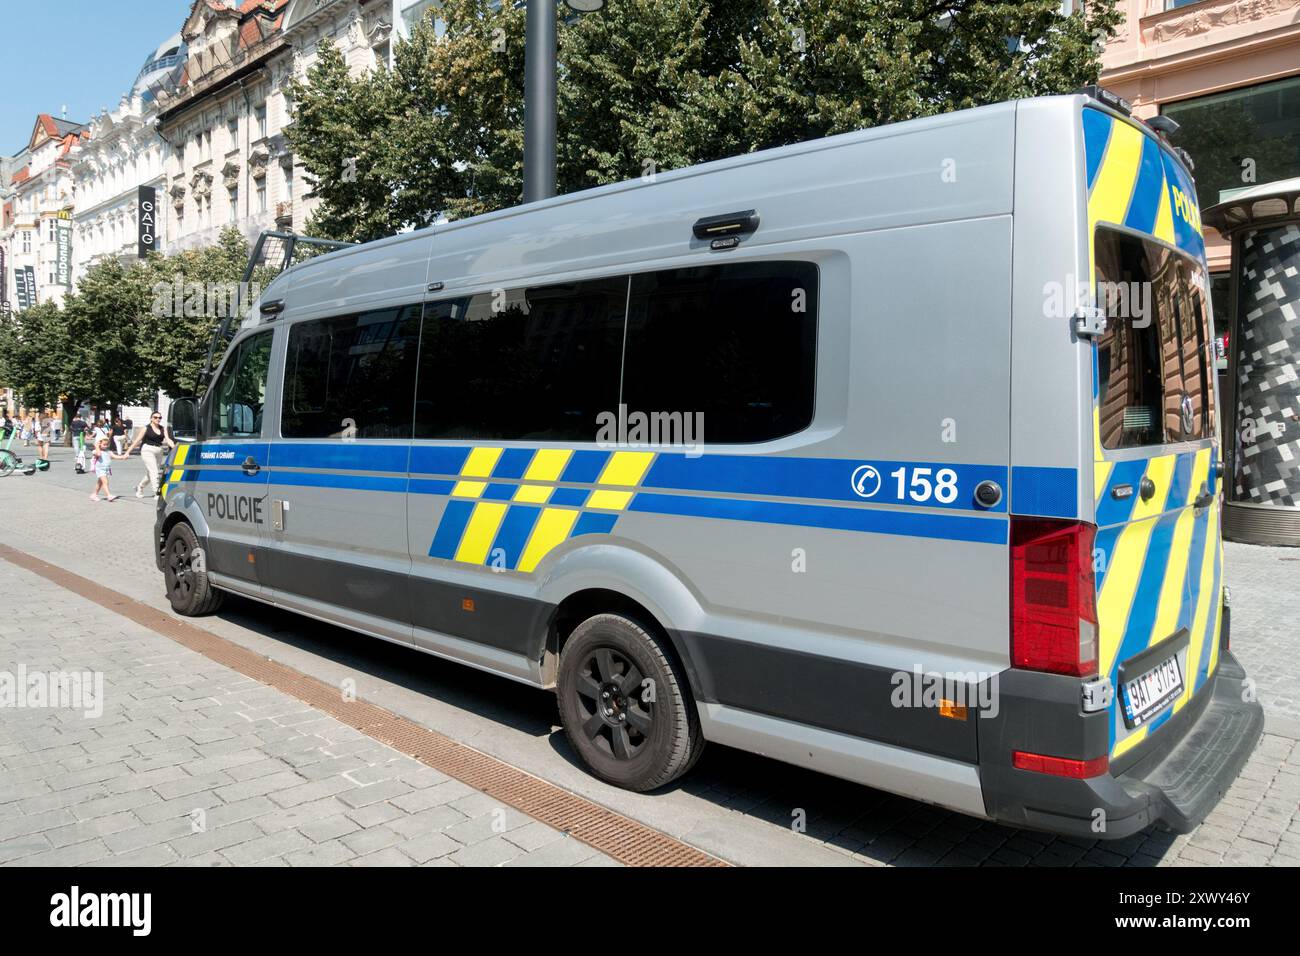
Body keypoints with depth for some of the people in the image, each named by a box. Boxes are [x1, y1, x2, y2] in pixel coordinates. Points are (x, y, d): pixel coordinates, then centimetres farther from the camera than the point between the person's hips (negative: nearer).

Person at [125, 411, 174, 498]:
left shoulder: (163, 428, 10)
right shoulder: (146, 428, -1)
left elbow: (167, 439, 0)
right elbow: (137, 441, 0)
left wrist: (174, 446, -21)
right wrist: (128, 452, 1)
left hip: (159, 451, 5)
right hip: (148, 450, -5)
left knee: (150, 473, 15)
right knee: (154, 472, -14)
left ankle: (139, 487, 38)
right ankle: (156, 493, -14)